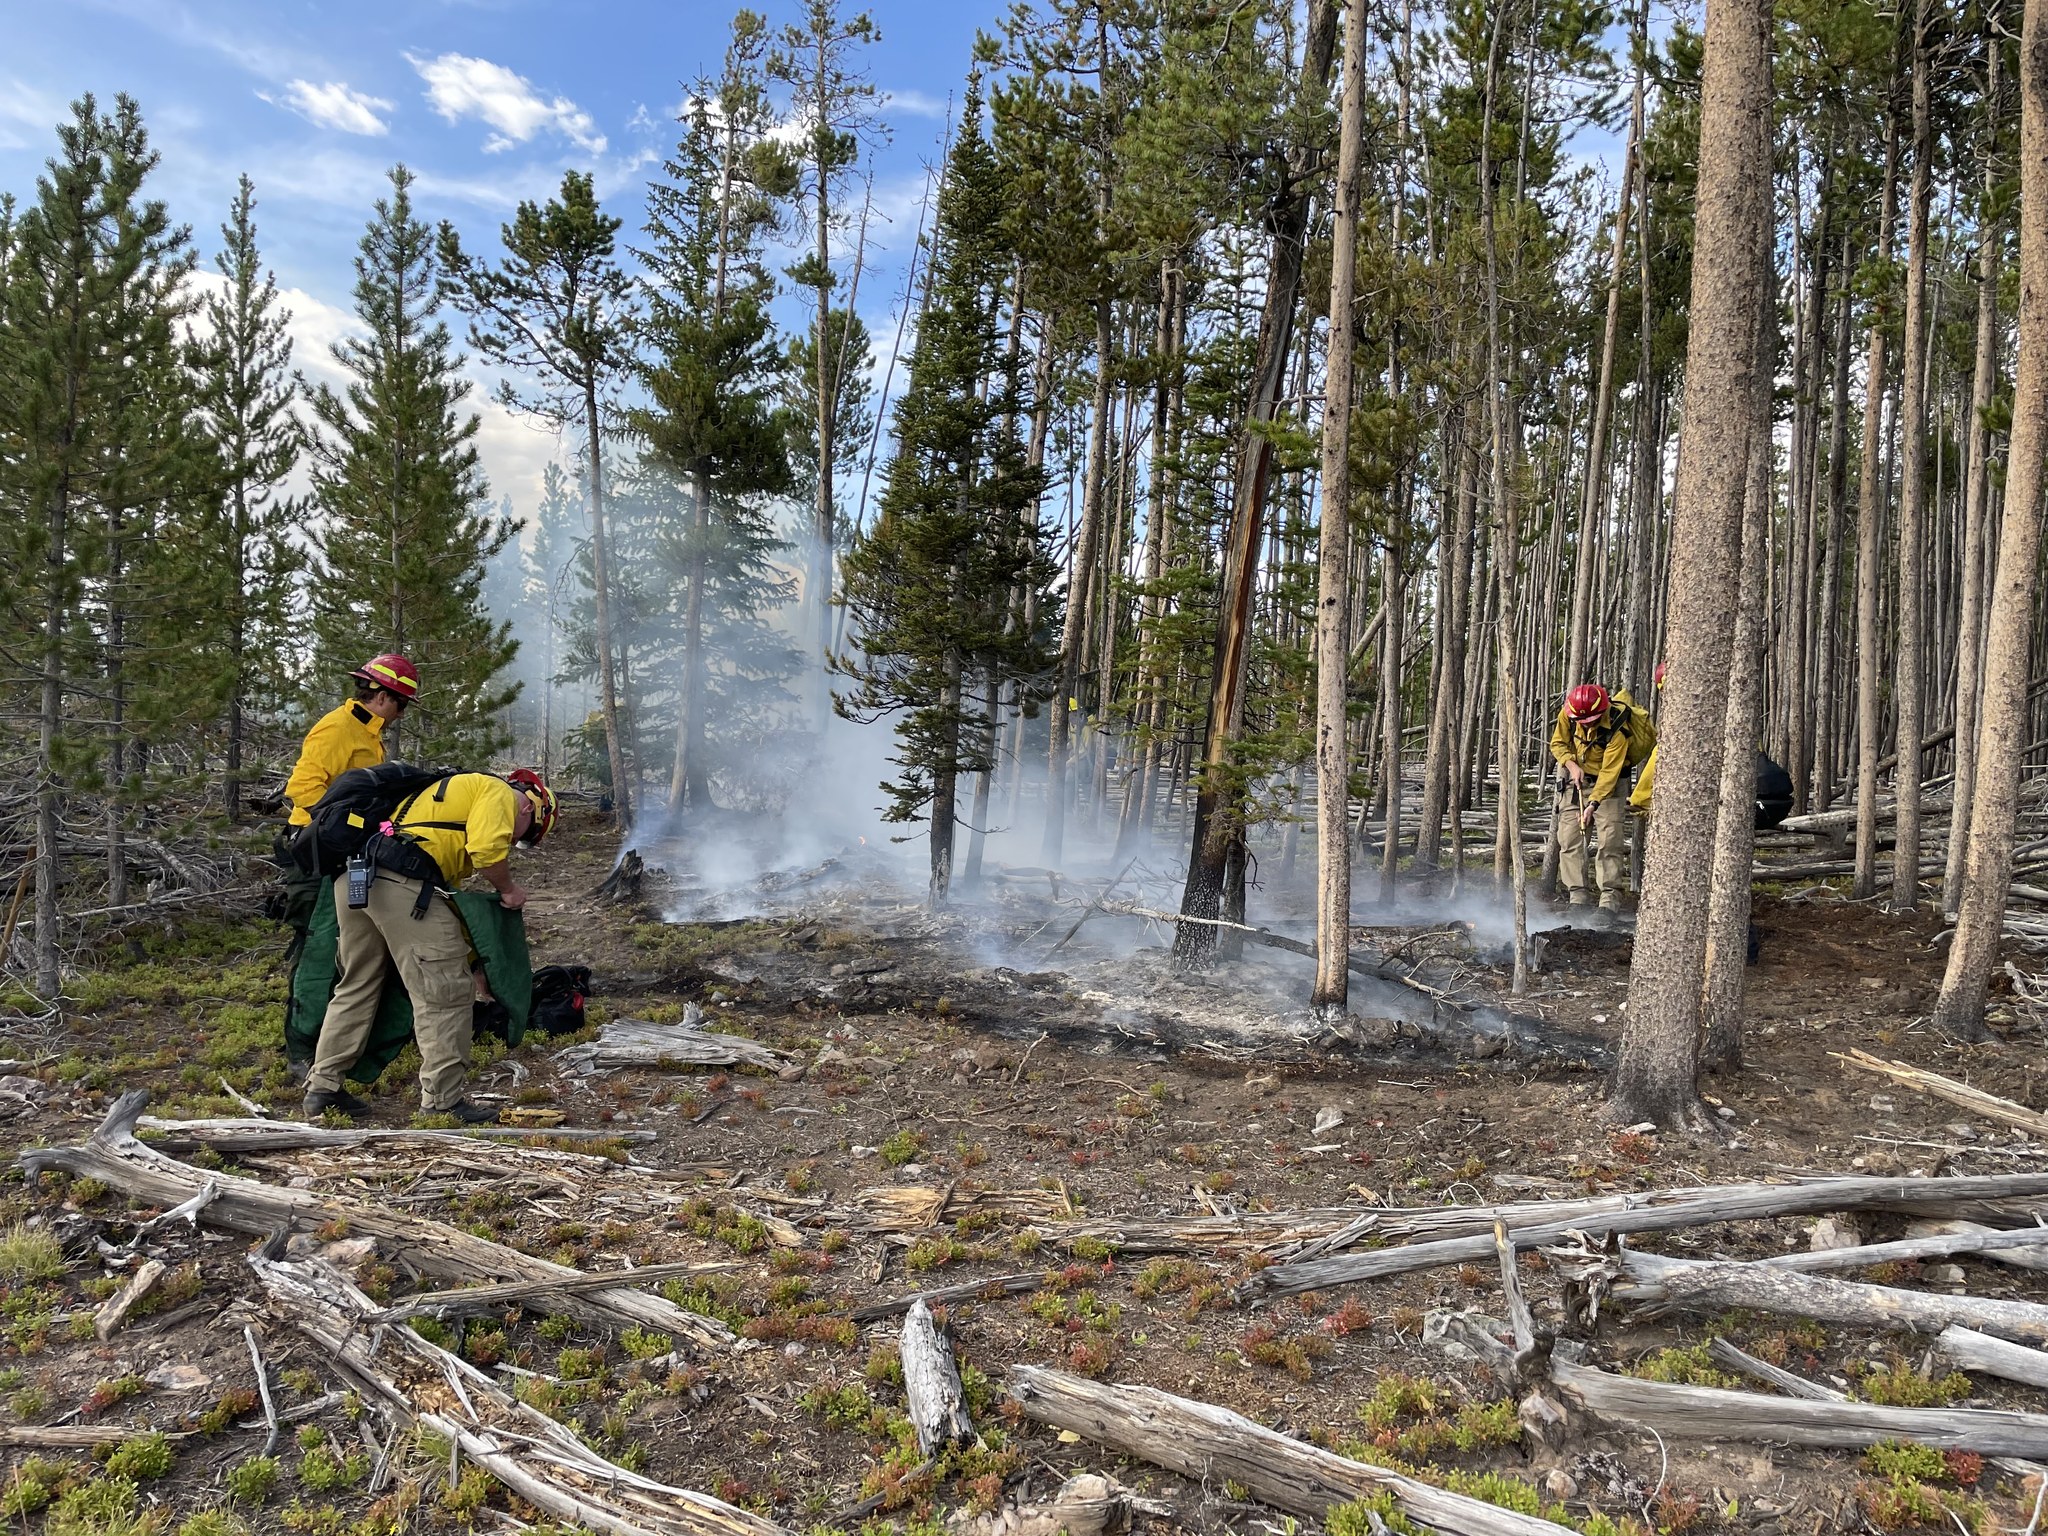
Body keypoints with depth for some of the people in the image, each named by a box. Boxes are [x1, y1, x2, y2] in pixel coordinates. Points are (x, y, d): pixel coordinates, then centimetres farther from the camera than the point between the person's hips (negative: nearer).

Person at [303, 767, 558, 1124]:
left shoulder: (458, 790, 34)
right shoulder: (498, 792, 6)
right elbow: (487, 849, -15)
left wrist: (468, 952, 37)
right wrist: (508, 889, 4)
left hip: (354, 878, 10)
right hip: (402, 883, -10)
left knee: (357, 986, 21)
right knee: (445, 992, -3)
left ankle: (322, 1087, 26)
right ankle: (443, 1101, 1)